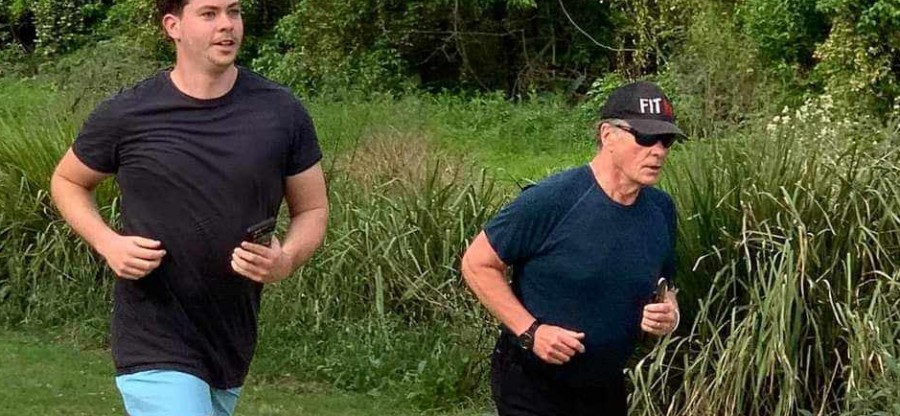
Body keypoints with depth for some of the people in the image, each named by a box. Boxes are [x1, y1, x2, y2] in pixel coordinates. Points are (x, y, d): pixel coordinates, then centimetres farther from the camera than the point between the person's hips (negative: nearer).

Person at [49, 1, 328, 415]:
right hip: (154, 346, -4)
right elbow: (67, 181, 9)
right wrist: (107, 243, -10)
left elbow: (312, 210, 7)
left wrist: (286, 260, -15)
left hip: (232, 345, 4)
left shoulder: (281, 113, -2)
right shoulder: (125, 115, -8)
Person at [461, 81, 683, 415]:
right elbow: (477, 264, -16)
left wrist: (668, 313, -9)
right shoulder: (552, 201, -23)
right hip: (531, 384, -6)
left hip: (606, 387, 7)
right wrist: (531, 331, -23)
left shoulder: (661, 210, -3)